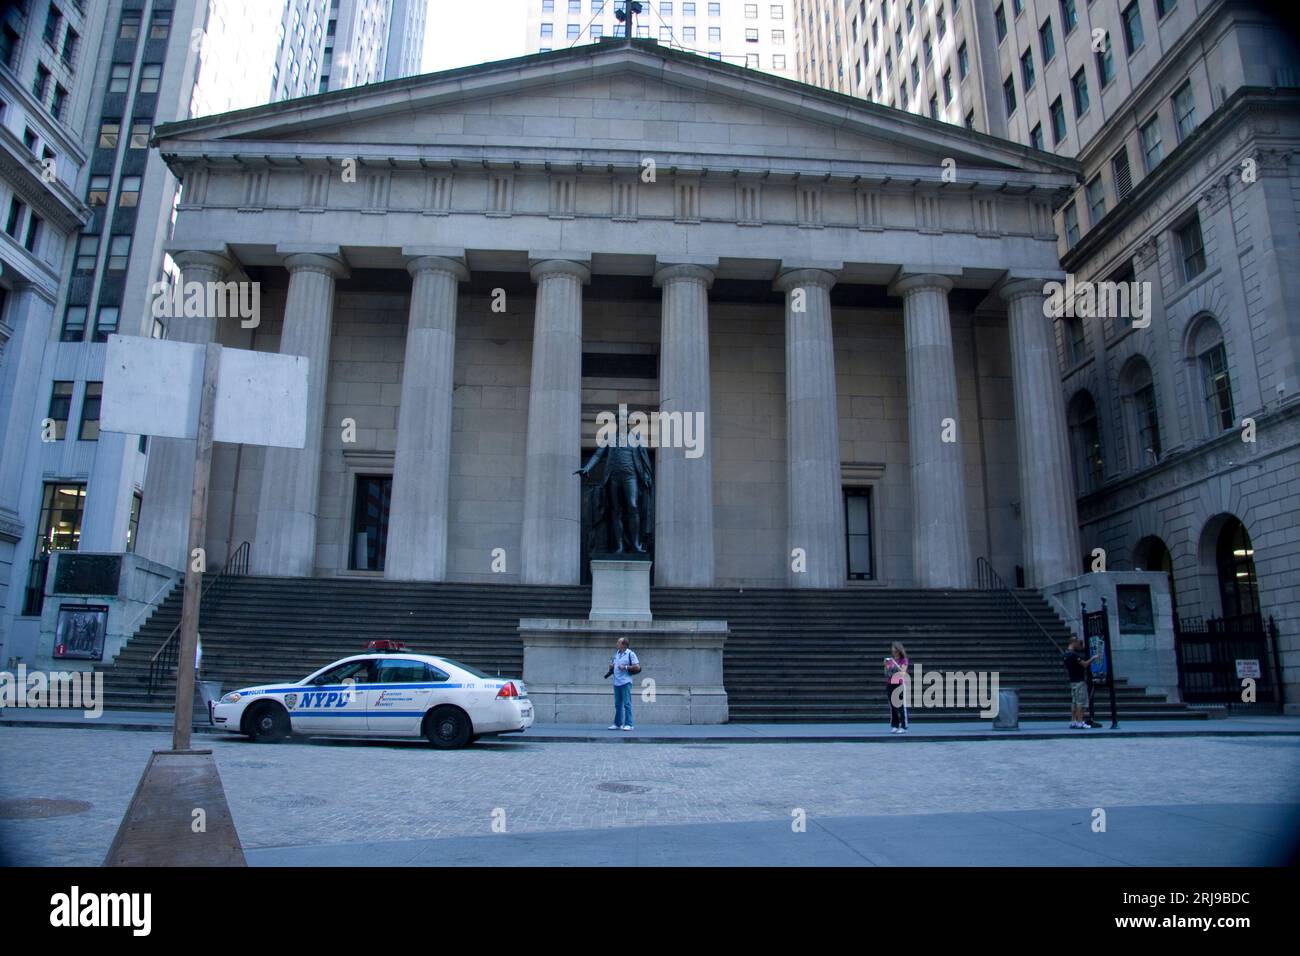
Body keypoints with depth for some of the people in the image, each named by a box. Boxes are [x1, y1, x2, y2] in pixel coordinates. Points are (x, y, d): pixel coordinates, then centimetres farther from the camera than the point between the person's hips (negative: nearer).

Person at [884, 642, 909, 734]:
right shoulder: (889, 660, 11)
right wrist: (886, 664, -3)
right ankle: (894, 726, 10)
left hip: (900, 684, -5)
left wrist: (895, 663, -23)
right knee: (892, 706, 6)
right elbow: (886, 673, 14)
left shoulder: (903, 660, -2)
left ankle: (903, 727, 1)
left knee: (902, 707, -3)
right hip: (890, 684, 5)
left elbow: (903, 672, -15)